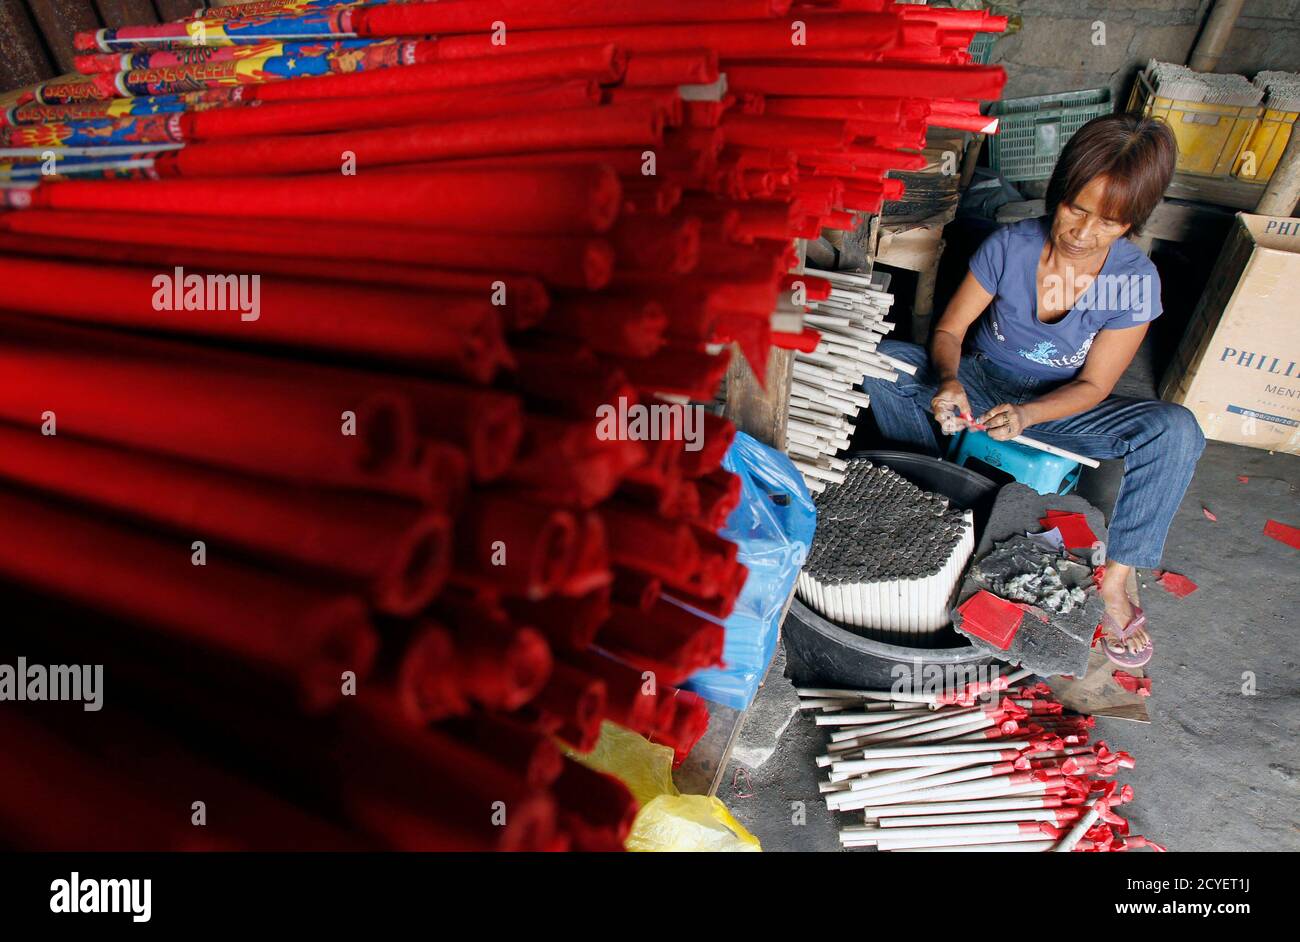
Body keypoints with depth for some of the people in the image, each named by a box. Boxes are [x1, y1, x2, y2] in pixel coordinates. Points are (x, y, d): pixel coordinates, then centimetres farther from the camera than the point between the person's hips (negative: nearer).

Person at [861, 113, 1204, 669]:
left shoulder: (1135, 281, -15)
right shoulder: (1010, 246, -16)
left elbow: (1093, 385, -13)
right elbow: (950, 329, -11)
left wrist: (1025, 415, -34)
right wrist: (948, 380, -34)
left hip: (1062, 408, 0)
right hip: (983, 386, 1)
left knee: (1176, 431, -28)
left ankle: (1115, 582, -15)